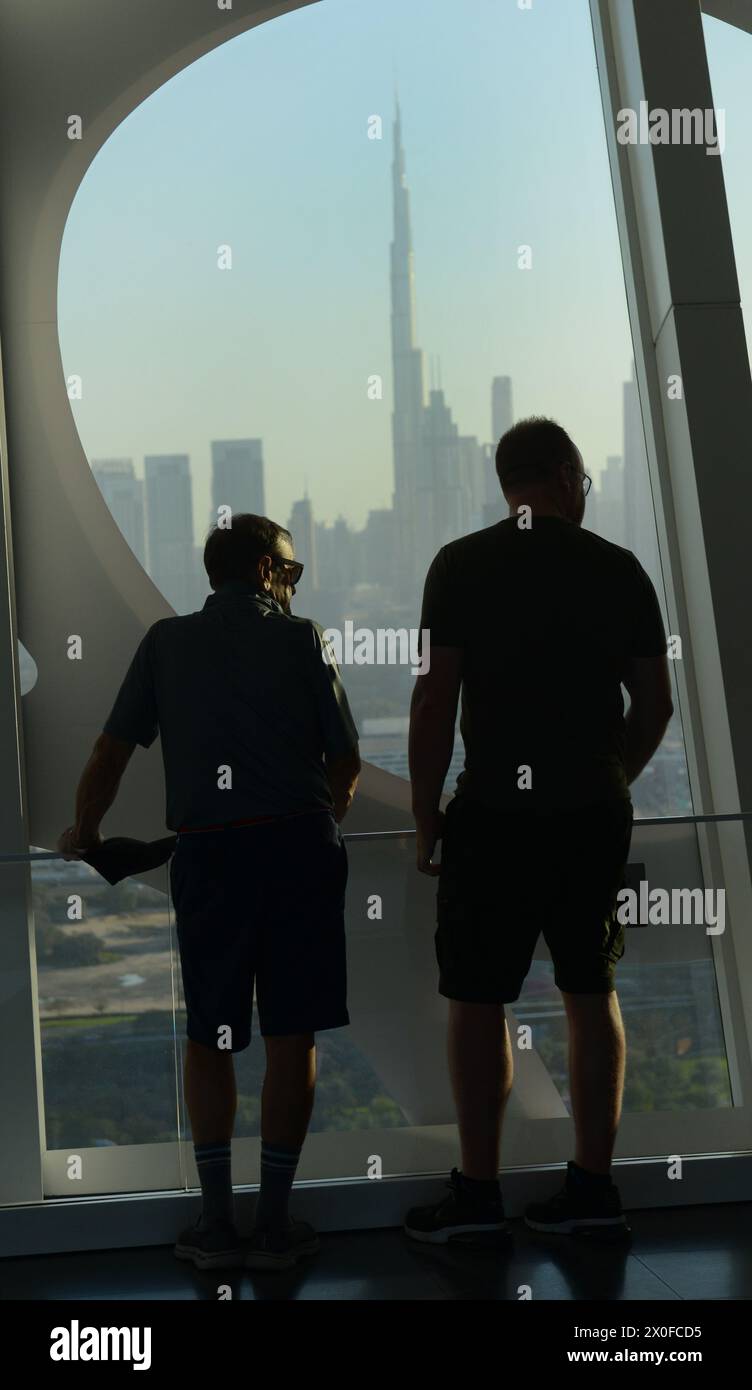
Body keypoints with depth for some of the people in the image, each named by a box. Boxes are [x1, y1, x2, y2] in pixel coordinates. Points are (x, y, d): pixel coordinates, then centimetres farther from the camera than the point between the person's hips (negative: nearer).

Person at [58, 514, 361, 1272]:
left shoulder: (168, 641, 10)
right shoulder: (301, 638, 7)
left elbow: (111, 751, 7)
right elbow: (346, 757, 6)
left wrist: (84, 832, 23)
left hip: (209, 852, 1)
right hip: (300, 845, -1)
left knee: (207, 1038, 12)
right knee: (291, 1036, 6)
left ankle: (216, 1221, 11)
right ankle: (273, 1223, 9)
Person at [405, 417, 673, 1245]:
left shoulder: (463, 565, -4)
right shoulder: (620, 570, 5)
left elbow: (435, 699, -8)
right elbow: (655, 704, 8)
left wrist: (424, 813, 0)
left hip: (496, 811, -3)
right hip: (596, 814, 4)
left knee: (476, 1000, 4)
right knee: (591, 994, 12)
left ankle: (477, 1195, 7)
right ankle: (593, 1190, 16)